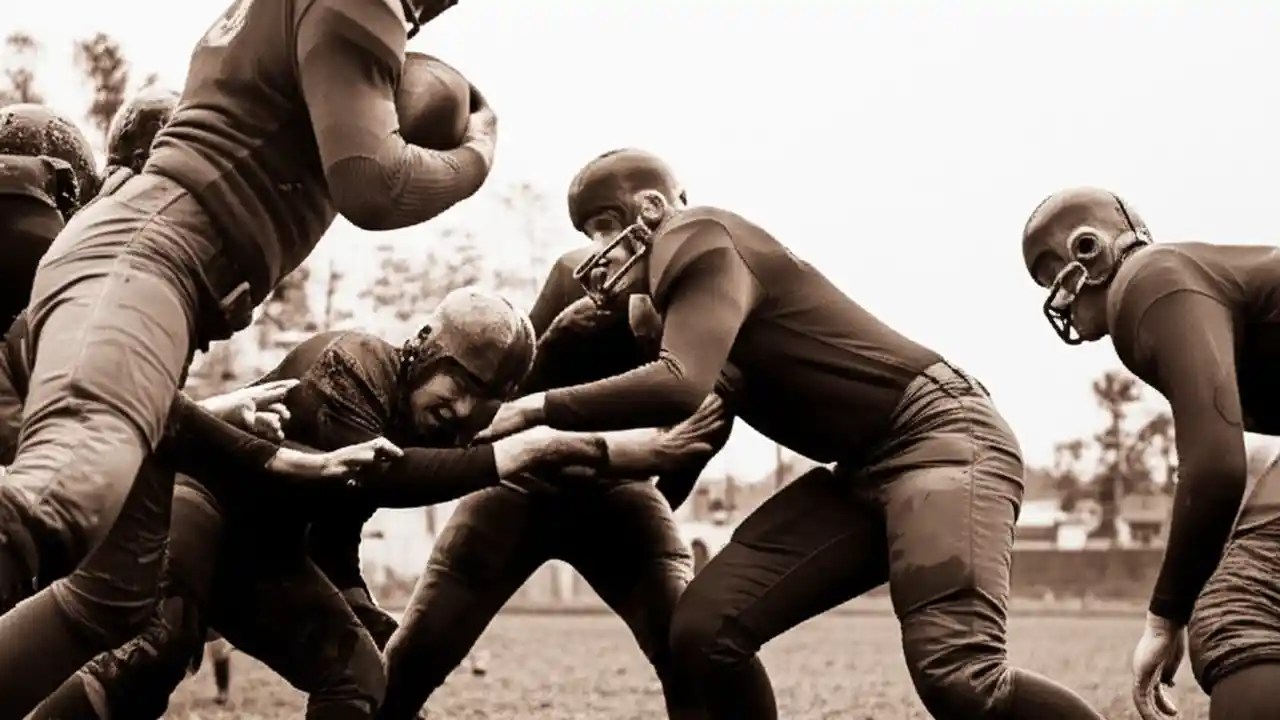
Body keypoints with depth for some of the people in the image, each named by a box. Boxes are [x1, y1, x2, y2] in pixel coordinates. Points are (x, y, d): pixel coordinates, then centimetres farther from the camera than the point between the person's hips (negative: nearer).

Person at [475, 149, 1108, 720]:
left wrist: (539, 408, -14)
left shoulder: (700, 241, -9)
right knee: (705, 630, -5)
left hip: (939, 433, -9)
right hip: (863, 471, 9)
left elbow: (679, 387, -23)